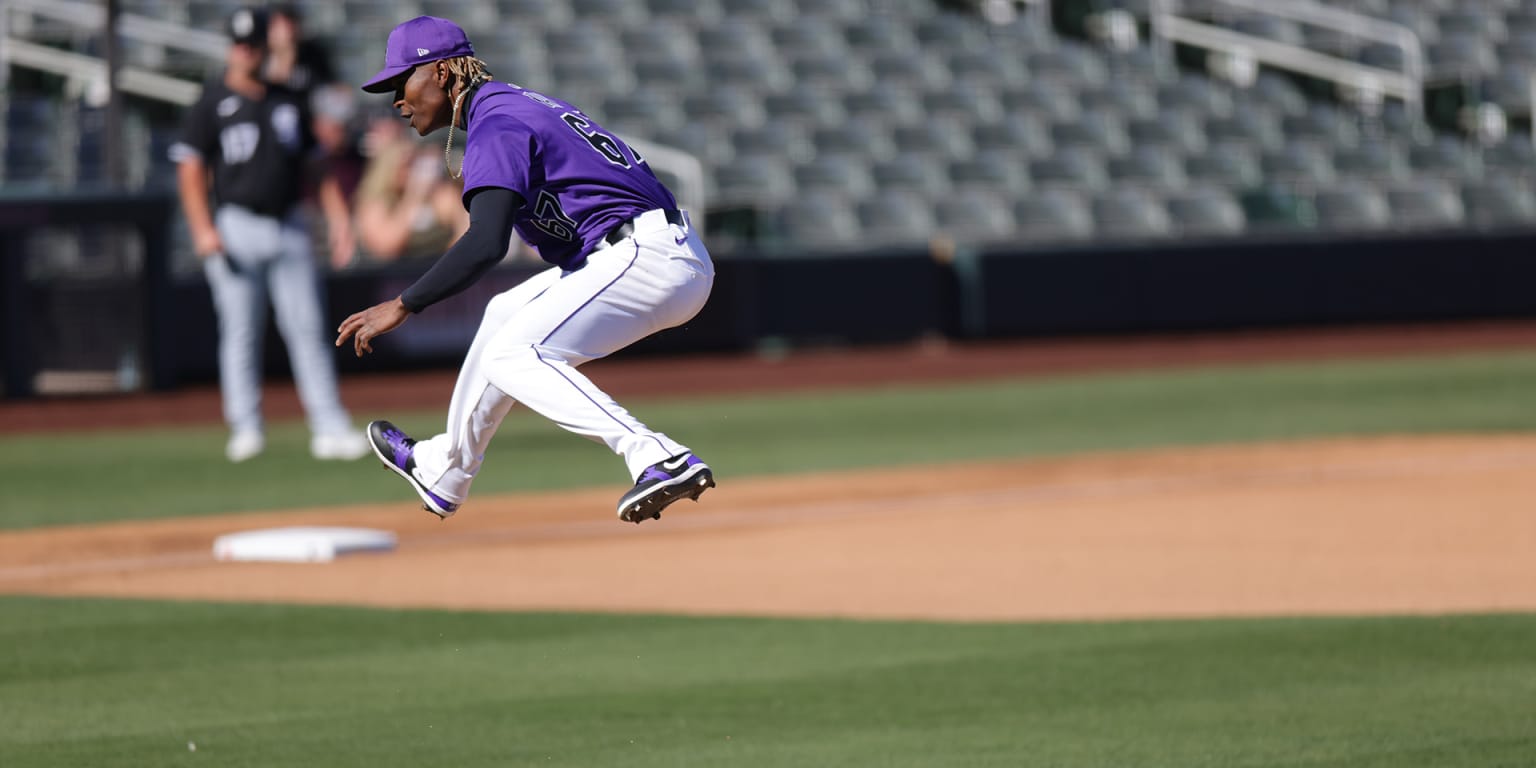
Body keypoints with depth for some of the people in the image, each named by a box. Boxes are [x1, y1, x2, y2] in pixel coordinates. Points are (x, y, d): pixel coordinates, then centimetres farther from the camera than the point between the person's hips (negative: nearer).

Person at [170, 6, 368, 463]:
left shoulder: (288, 102, 13)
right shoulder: (212, 104, 1)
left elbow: (313, 163, 18)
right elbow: (190, 169, -4)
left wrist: (337, 214, 7)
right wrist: (203, 229, -16)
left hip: (289, 228, 3)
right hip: (237, 227, -3)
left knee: (307, 328, -1)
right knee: (241, 332, -3)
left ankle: (330, 428, -4)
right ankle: (246, 429, 2)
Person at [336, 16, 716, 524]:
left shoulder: (496, 125, -11)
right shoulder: (518, 103, 20)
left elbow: (486, 245, -25)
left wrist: (403, 306, -22)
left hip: (644, 256, -11)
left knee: (510, 357, -14)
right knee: (506, 315, 23)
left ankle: (661, 460, -28)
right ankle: (445, 472, 37)